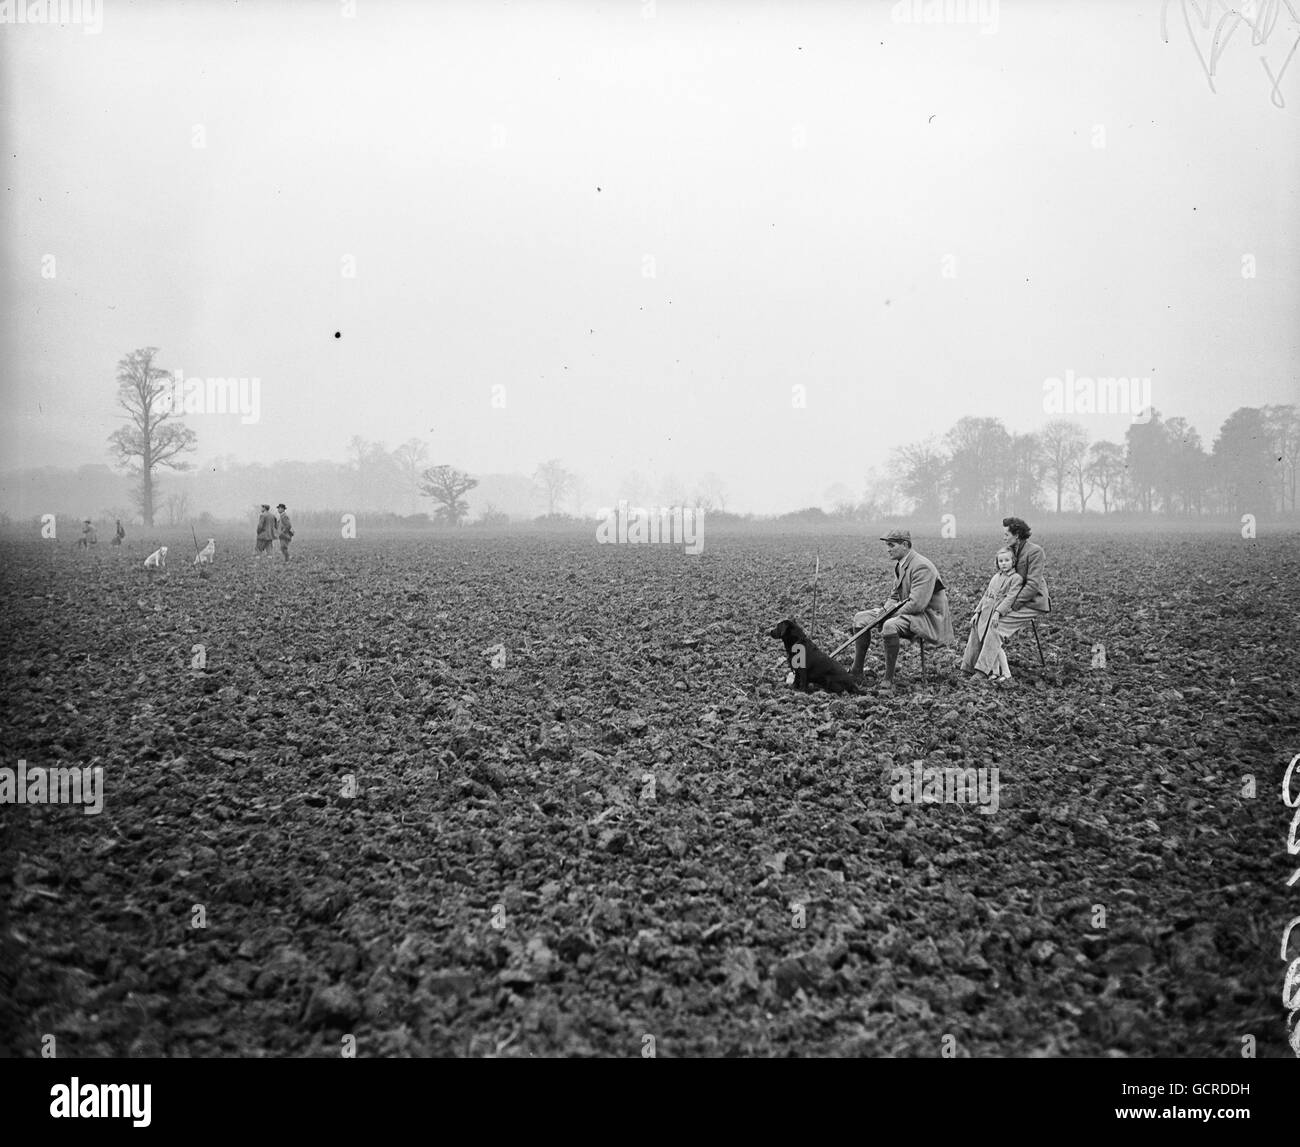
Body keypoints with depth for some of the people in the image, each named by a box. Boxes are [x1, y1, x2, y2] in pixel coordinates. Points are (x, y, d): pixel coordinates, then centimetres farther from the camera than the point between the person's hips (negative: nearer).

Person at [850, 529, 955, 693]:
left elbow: (917, 604, -28)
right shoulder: (899, 565, 9)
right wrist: (884, 610, -3)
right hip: (906, 611, 10)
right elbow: (894, 597, 18)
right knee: (860, 618, 5)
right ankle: (856, 671, 6)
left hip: (929, 616, -10)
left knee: (890, 625, -38)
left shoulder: (921, 566, -21)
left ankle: (889, 682, -31)